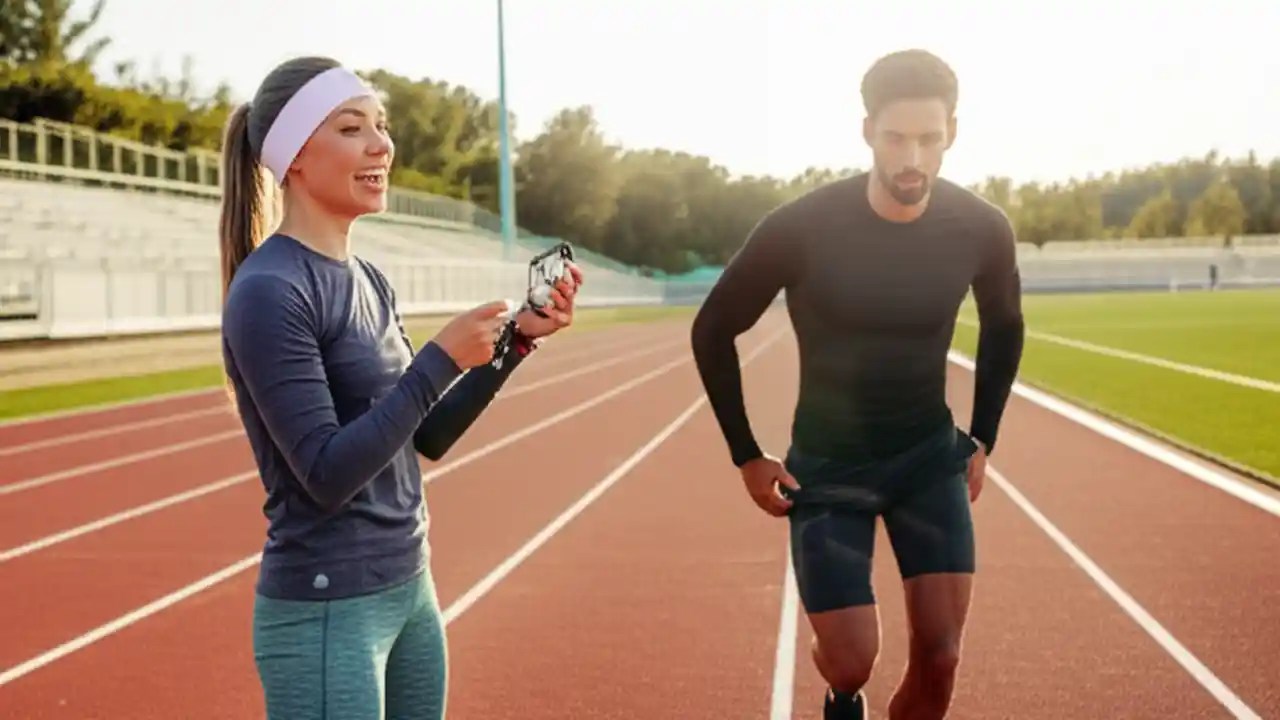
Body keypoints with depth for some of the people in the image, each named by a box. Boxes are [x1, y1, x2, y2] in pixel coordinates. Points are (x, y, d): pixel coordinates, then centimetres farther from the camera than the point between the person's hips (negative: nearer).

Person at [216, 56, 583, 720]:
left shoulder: (368, 280, 8)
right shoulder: (267, 292, -16)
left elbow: (428, 438, 12)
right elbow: (328, 474, -21)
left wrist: (517, 340, 2)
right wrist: (442, 359, -20)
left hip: (410, 590, 8)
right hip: (326, 613, -8)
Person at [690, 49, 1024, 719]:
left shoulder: (982, 230, -12)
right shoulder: (800, 228, -22)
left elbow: (1003, 328, 11)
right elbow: (713, 331, -7)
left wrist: (981, 440, 7)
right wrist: (747, 458, -6)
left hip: (932, 458, 2)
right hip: (826, 466, -2)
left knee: (938, 658, -5)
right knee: (851, 663, -4)